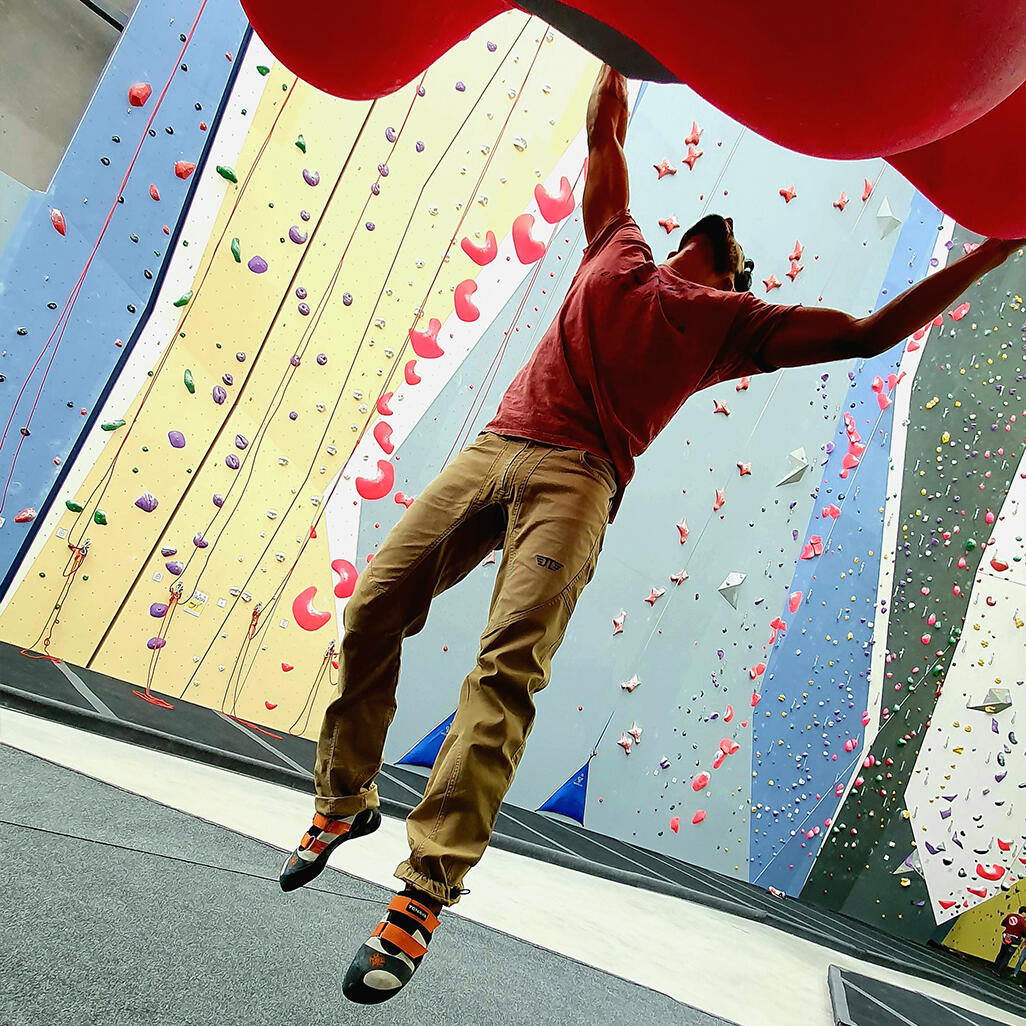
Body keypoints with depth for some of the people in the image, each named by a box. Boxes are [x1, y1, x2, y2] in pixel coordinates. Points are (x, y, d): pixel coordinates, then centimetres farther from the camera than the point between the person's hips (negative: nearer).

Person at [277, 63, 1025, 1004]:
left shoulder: (733, 322, 16)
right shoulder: (619, 251, 24)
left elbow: (870, 334, 13)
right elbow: (606, 135, 34)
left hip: (577, 477, -3)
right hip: (494, 447, 4)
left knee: (510, 660, -24)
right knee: (372, 610, -5)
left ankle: (427, 889, -20)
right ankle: (345, 802, 13)